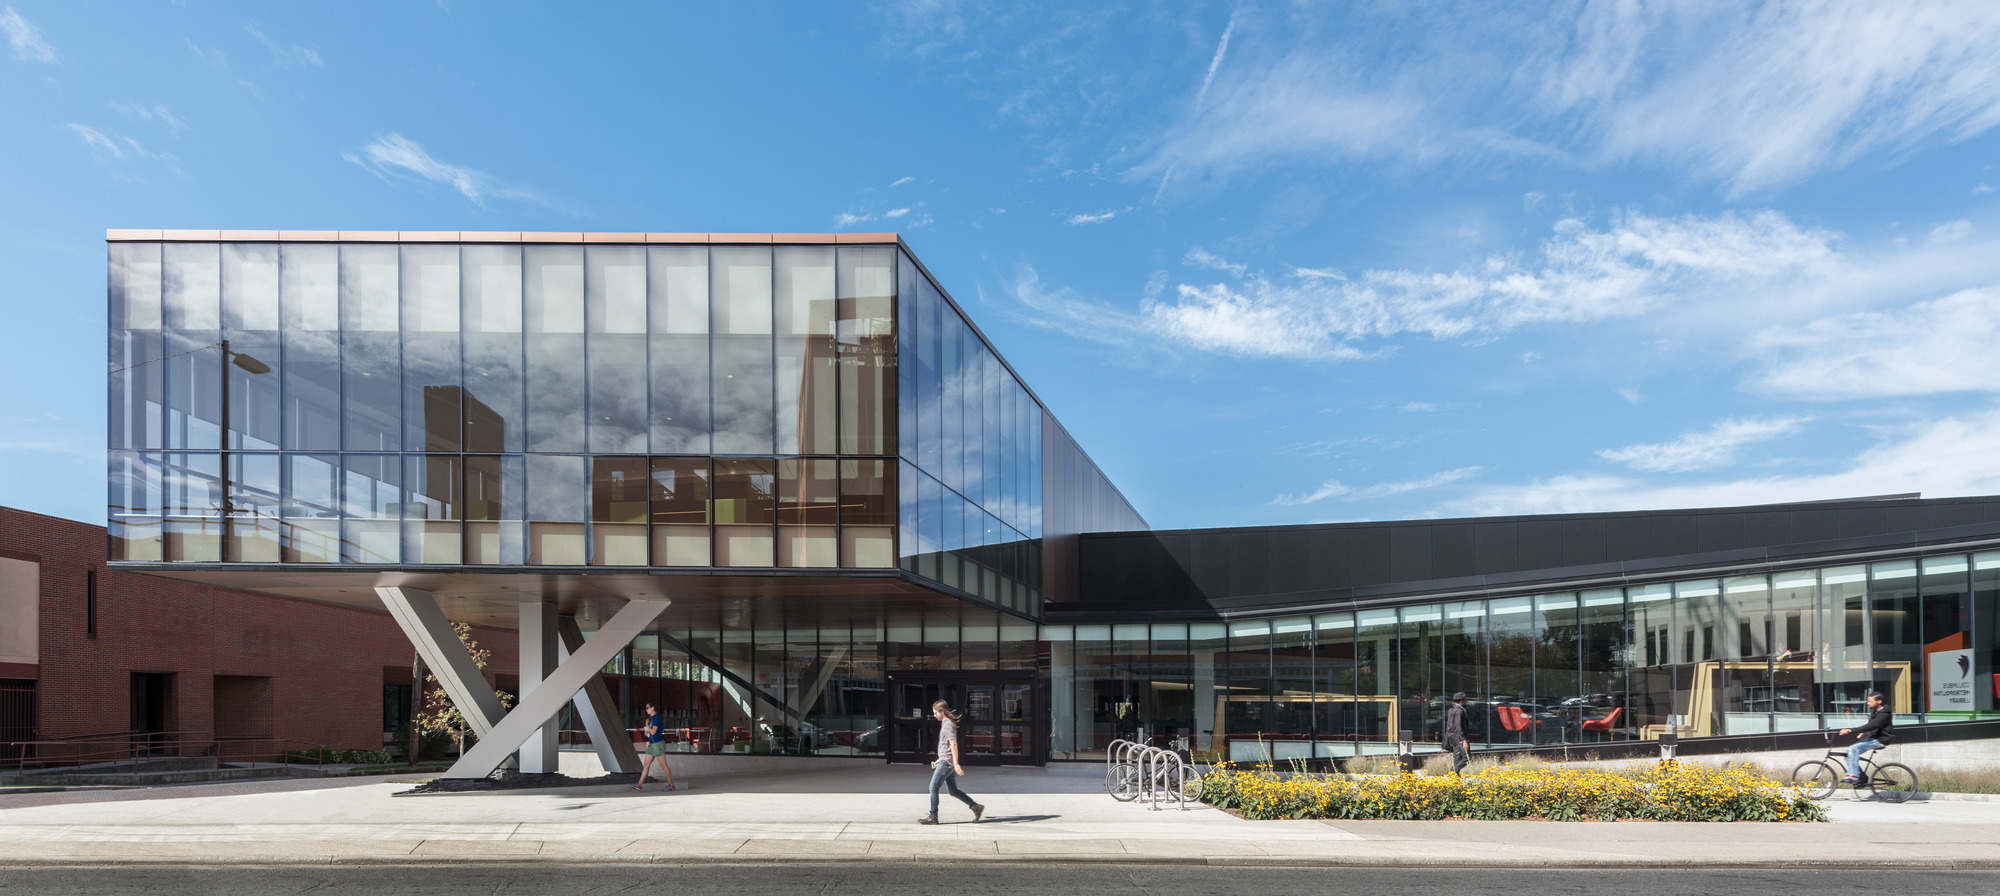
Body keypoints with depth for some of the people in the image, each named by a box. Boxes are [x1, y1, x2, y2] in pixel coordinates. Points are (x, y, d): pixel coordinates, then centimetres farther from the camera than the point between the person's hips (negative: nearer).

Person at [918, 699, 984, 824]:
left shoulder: (948, 725, -13)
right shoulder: (945, 723, 17)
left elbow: (953, 745, -21)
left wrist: (956, 764, -26)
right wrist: (939, 759, 28)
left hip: (946, 762, -10)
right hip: (945, 761, 10)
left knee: (933, 787, -6)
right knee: (953, 791, 11)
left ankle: (933, 817, -1)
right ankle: (976, 807, 14)